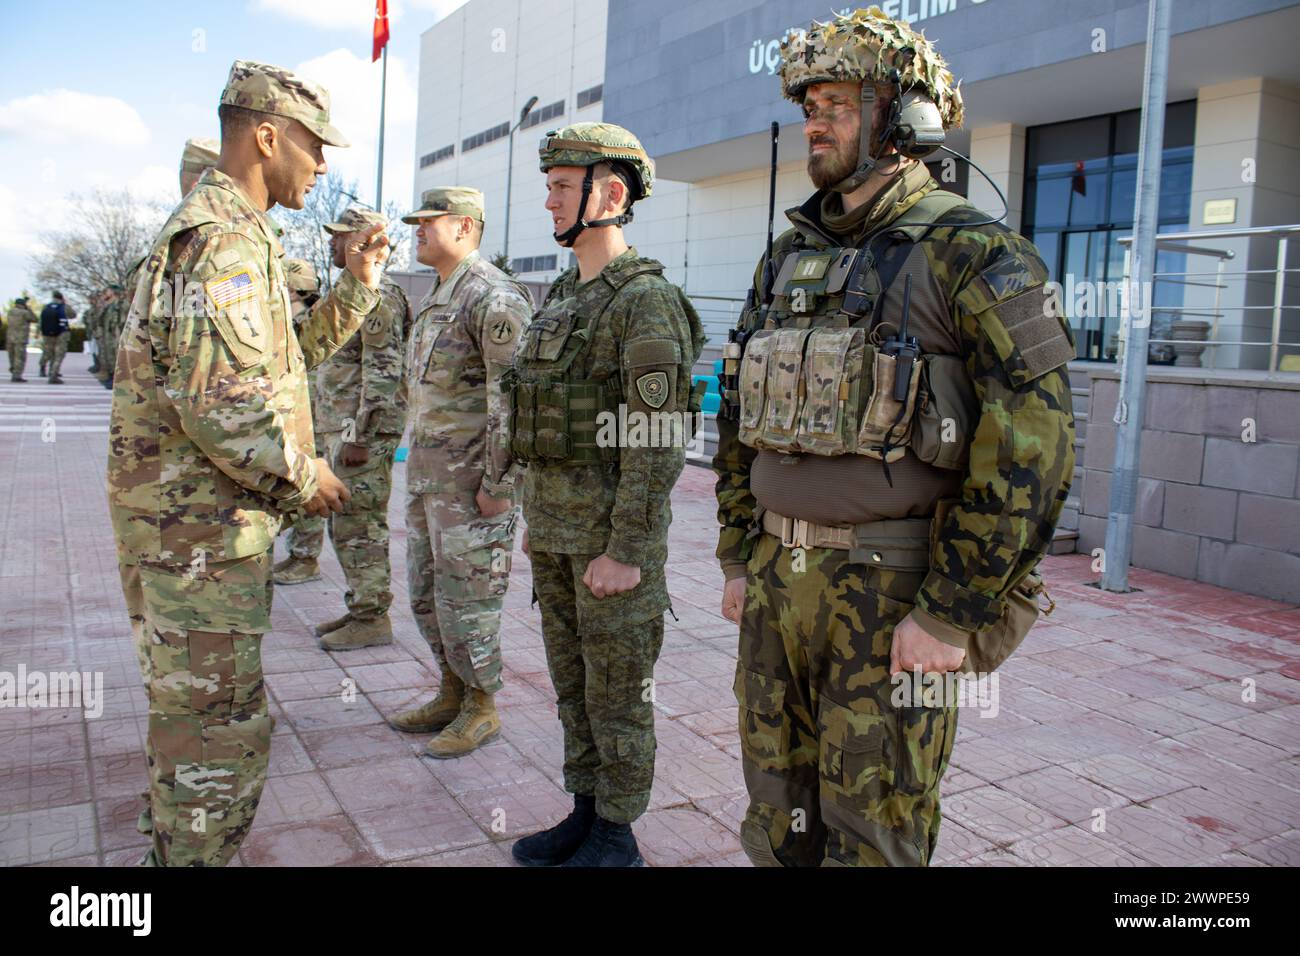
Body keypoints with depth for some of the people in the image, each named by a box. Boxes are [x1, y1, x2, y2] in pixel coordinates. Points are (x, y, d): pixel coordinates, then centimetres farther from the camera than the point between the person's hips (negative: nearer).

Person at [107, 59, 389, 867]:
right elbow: (221, 405, -27)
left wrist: (355, 290, 14)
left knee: (191, 707, 23)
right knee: (223, 725, -2)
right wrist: (303, 475, -13)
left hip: (193, 521, 11)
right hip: (203, 525, -11)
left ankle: (179, 846, 39)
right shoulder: (225, 238, -18)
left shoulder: (226, 231, 17)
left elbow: (282, 361, 20)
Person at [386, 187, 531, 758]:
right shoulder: (436, 297, 17)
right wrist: (418, 464, 21)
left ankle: (482, 709, 16)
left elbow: (512, 401, -21)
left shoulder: (493, 298, -15)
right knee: (426, 593, 16)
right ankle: (452, 694, 31)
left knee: (465, 597, -1)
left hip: (471, 478, -10)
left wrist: (498, 485, -21)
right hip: (426, 472, 10)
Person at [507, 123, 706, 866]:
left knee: (617, 689, 3)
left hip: (617, 530, -9)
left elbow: (658, 439, -20)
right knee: (574, 678, 16)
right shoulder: (566, 297, 13)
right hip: (558, 524, 9)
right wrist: (537, 518, 19)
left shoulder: (646, 300, -16)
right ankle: (586, 812, 31)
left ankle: (616, 838, 19)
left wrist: (625, 552, -21)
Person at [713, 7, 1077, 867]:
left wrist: (954, 613, -18)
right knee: (779, 806, 18)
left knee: (870, 827, 7)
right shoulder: (788, 259, 11)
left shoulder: (976, 256, -10)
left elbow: (1031, 449, -17)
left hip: (894, 593, -6)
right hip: (780, 579, 6)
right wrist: (739, 559, 12)